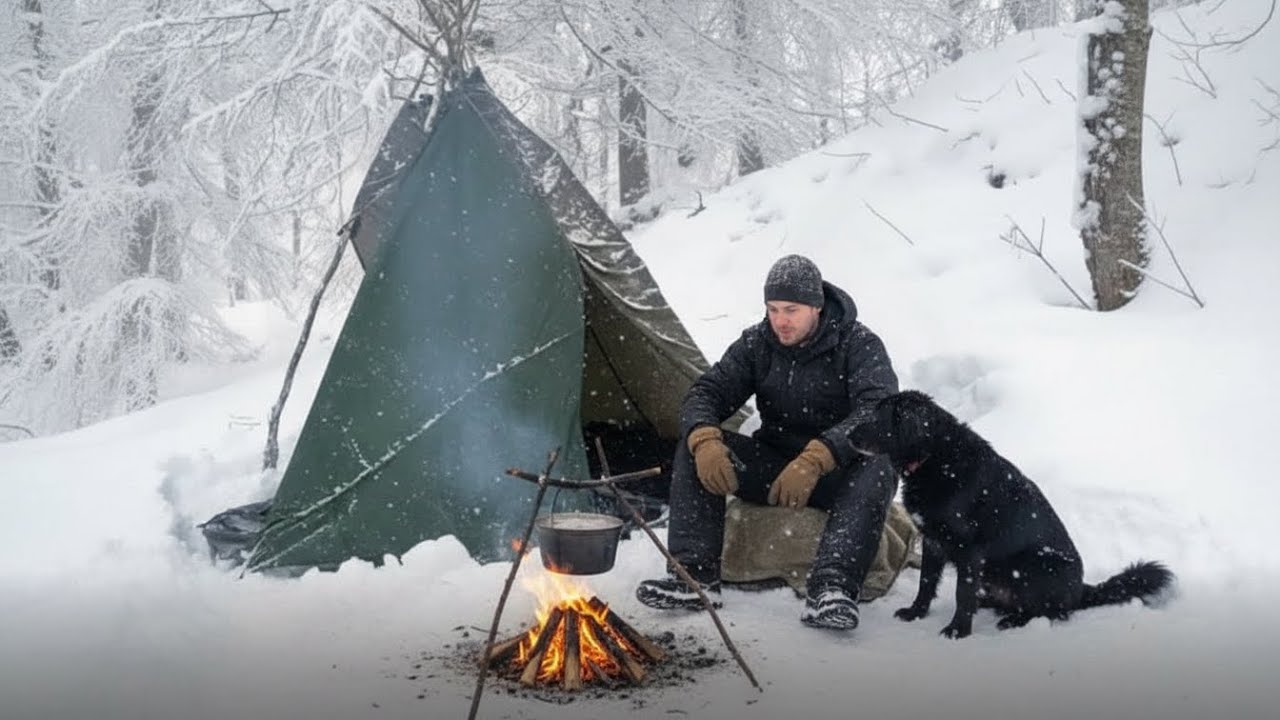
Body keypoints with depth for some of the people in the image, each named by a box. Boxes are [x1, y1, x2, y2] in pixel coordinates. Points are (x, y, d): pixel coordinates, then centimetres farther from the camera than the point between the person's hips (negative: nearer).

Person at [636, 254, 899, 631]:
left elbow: (880, 411, -28)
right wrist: (705, 440, -30)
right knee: (694, 450, -17)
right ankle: (697, 575, -24)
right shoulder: (756, 343, 0)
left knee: (877, 468, -37)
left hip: (837, 473, -4)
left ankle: (830, 589, -46)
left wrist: (816, 461, -43)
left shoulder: (860, 345, -13)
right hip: (773, 466, 4)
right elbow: (706, 392, -5)